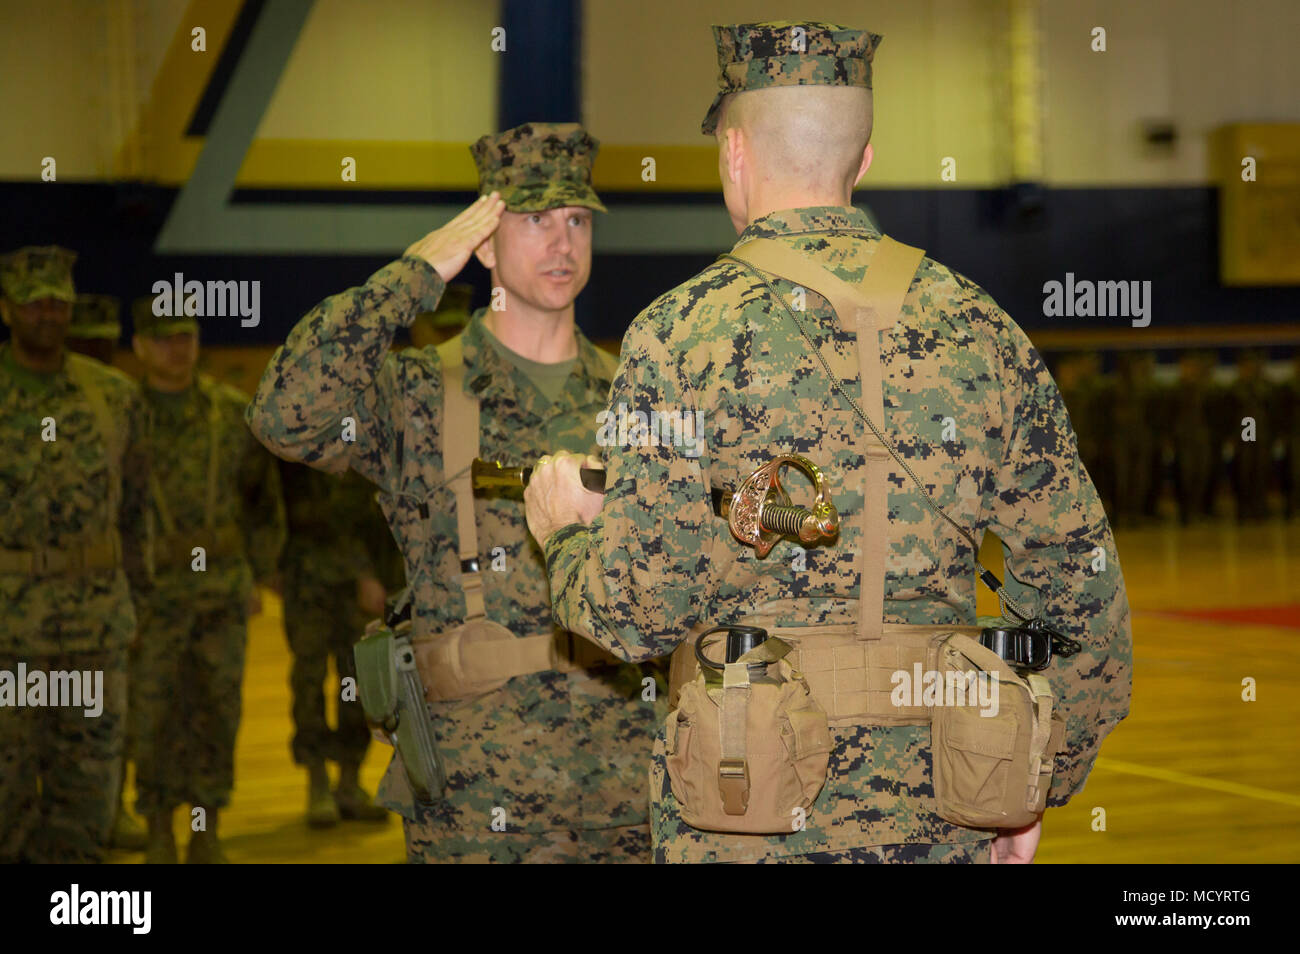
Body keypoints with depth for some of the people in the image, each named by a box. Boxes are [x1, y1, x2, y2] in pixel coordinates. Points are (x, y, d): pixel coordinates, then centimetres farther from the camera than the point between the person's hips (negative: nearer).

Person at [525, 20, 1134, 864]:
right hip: (935, 817, 3)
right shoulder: (975, 325, 1)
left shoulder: (683, 334, -9)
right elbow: (1080, 581, 1)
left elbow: (642, 611, -12)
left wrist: (567, 532, 10)